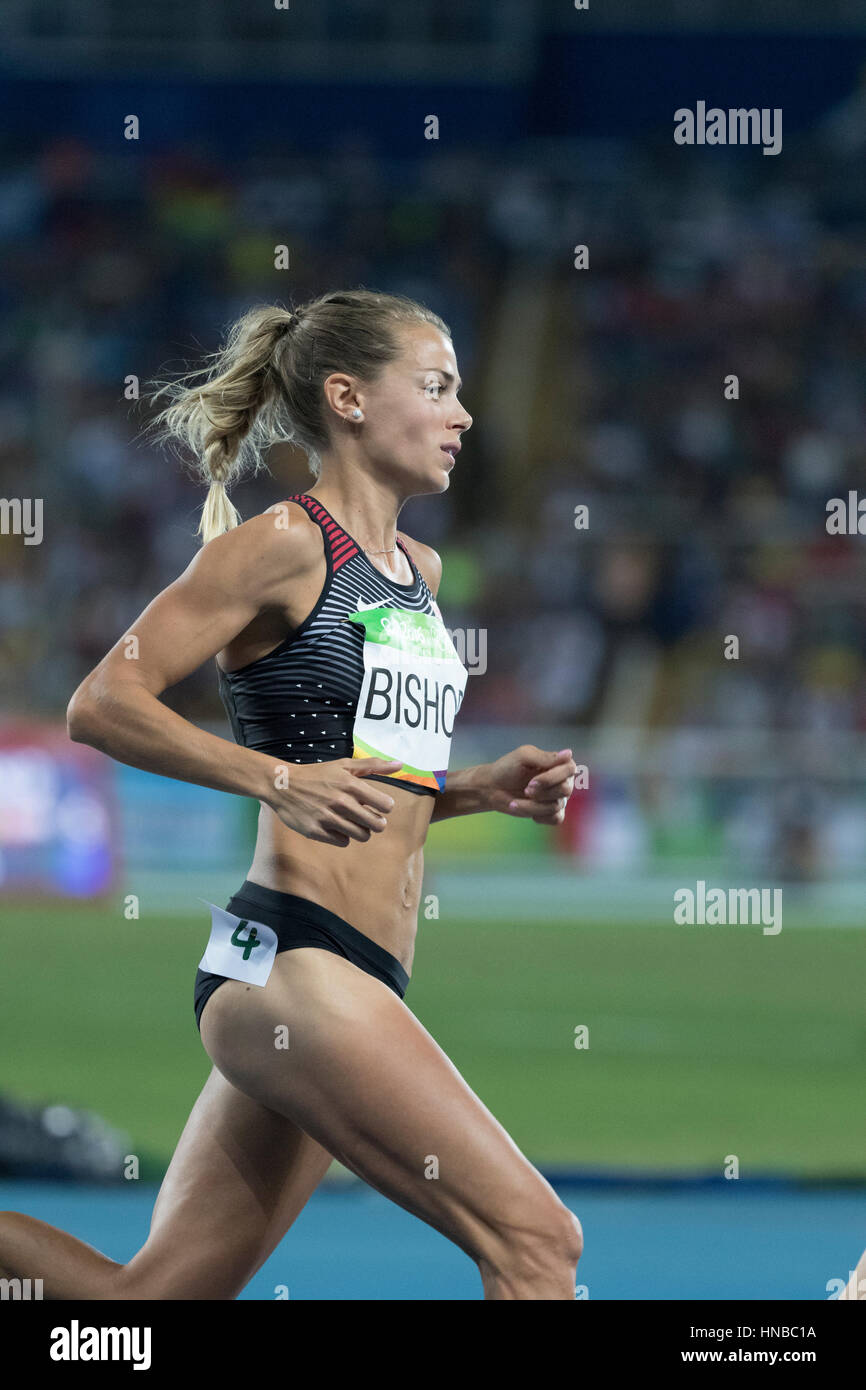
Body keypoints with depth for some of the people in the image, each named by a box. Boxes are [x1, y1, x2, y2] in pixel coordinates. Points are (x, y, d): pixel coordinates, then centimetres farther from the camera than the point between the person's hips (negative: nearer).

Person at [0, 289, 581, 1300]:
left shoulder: (417, 573, 20)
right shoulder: (284, 544, -5)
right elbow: (103, 704, -10)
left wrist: (482, 789, 11)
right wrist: (279, 779, -20)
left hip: (357, 982, 9)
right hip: (289, 960, -9)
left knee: (148, 1299, 8)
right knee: (535, 1239, -15)